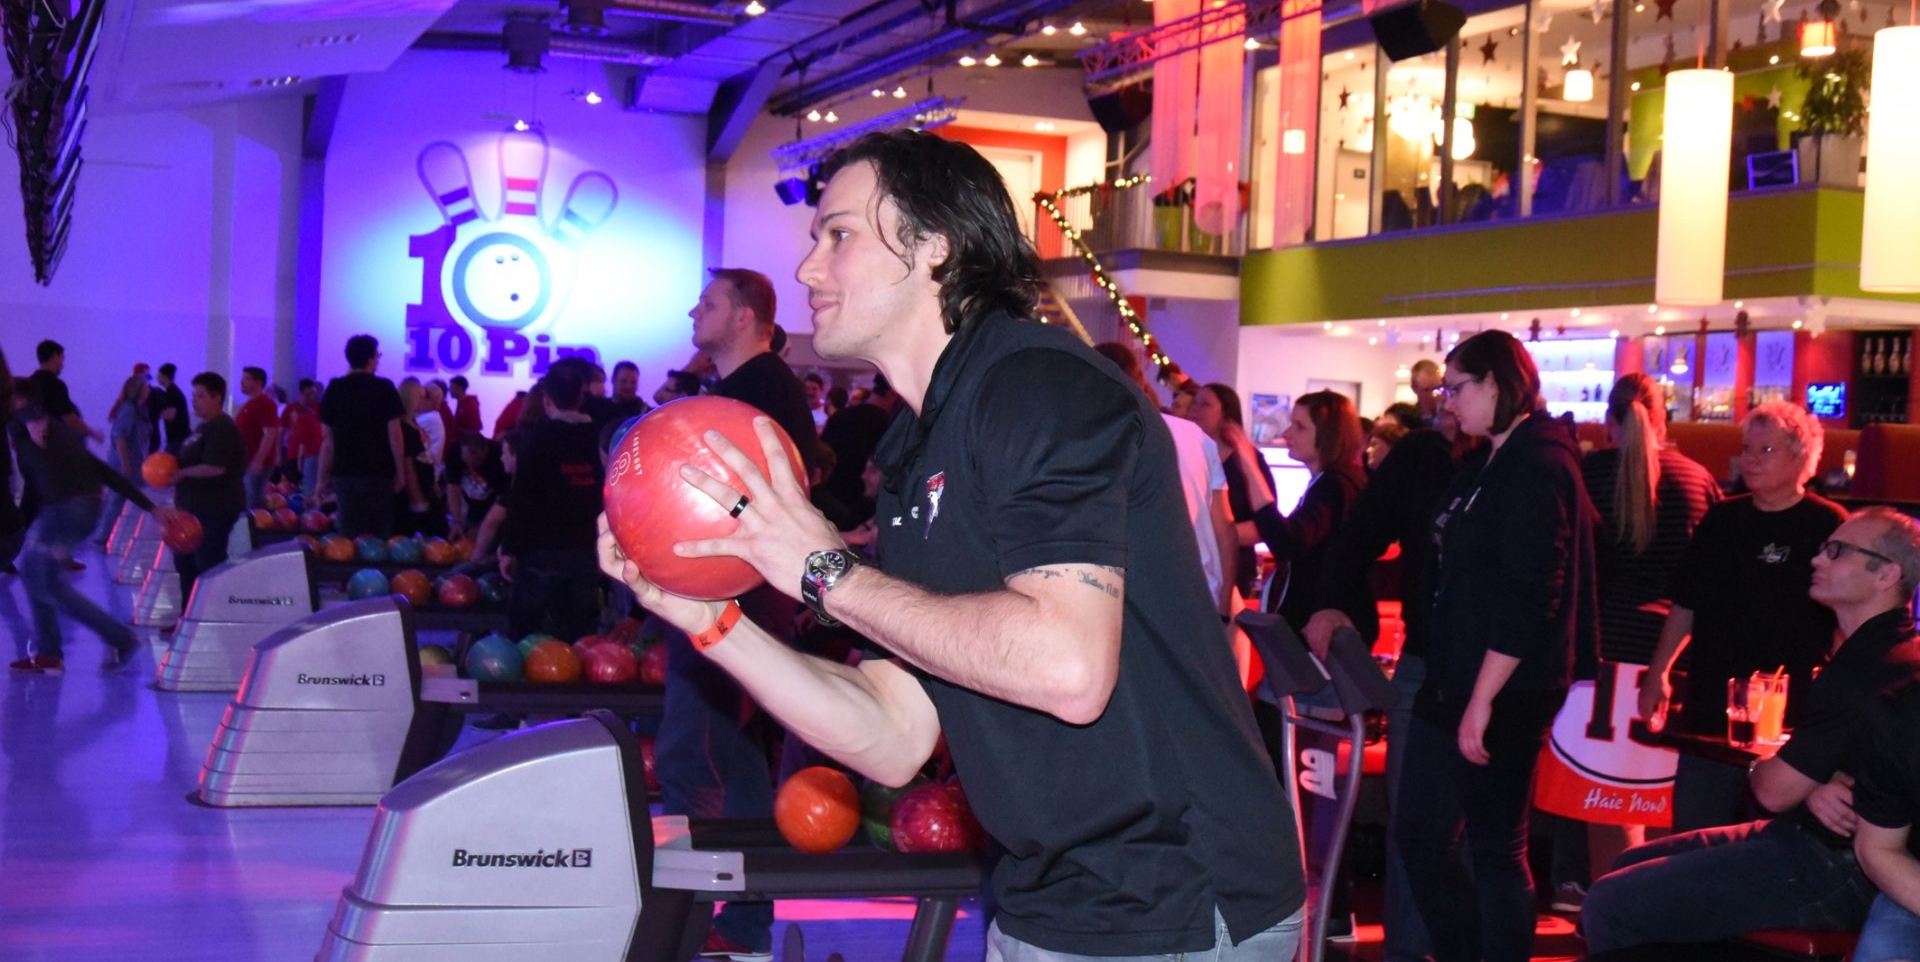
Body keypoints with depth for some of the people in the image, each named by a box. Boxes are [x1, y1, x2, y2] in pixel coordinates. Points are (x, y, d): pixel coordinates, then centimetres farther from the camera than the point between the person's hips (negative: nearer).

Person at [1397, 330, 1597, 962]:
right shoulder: (1487, 463, 16)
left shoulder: (1537, 465, -15)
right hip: (1454, 678, 10)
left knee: (1494, 848, 0)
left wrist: (1483, 700, -22)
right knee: (1419, 832, 13)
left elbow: (1529, 595, -22)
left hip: (1505, 691, -10)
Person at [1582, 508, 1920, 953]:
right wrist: (1812, 789, -8)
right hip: (1812, 839, 11)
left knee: (1610, 905, -18)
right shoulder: (1878, 649, 14)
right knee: (1632, 863, 15)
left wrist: (1758, 767, 7)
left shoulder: (1872, 668, -23)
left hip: (1835, 869, -11)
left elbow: (1775, 790, -18)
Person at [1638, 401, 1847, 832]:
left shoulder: (1827, 525, -6)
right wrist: (1658, 672, 13)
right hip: (1709, 709, 5)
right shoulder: (1722, 519, 10)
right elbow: (1685, 605, 16)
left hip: (1786, 720, -5)